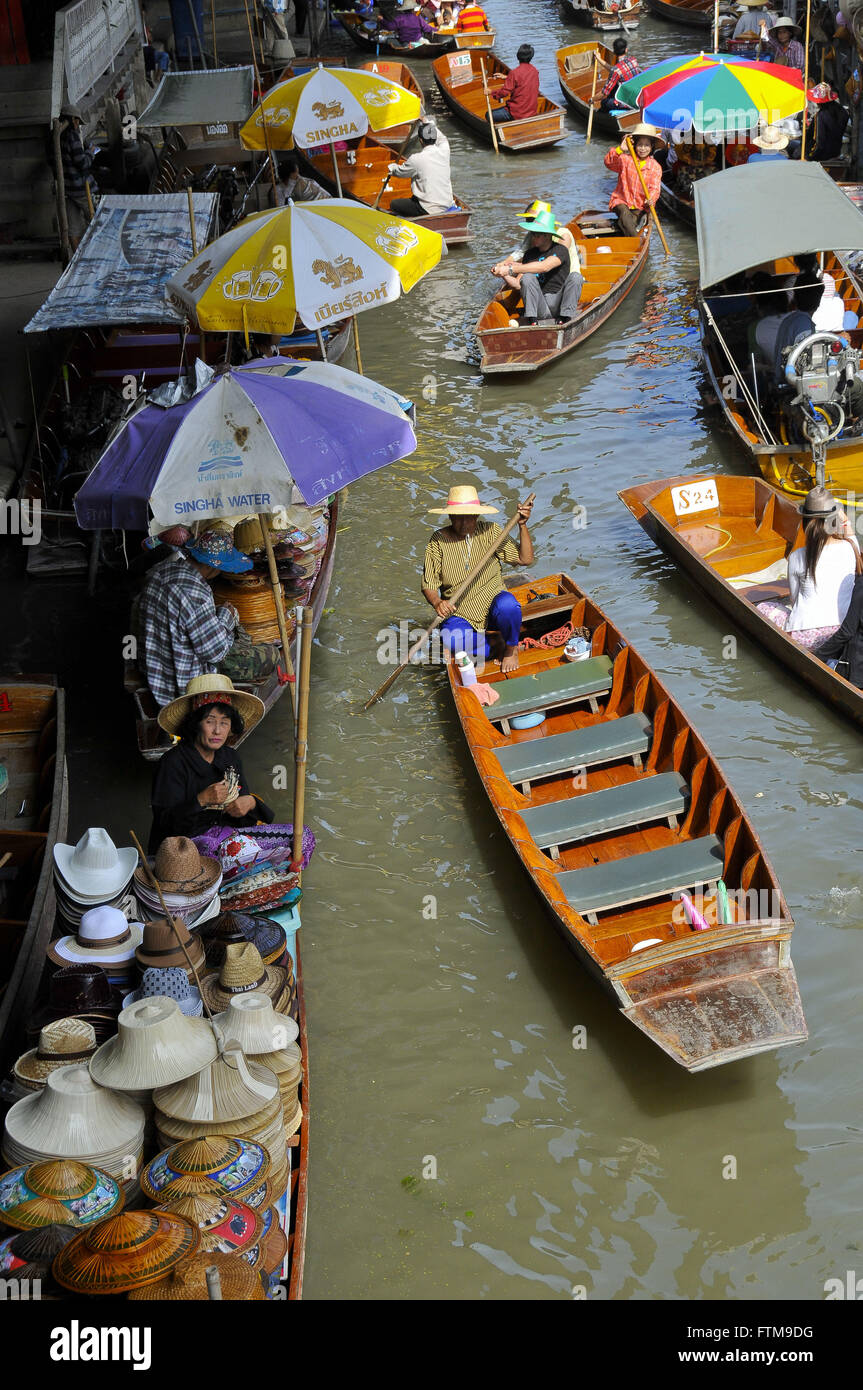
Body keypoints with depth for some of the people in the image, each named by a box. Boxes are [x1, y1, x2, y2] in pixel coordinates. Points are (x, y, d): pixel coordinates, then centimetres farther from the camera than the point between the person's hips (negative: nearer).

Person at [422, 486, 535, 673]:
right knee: (450, 640, -35)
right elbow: (428, 585, -4)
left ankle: (511, 648, -3)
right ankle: (495, 646, -5)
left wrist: (522, 525, -13)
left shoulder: (490, 531, -2)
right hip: (461, 615, -1)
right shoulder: (438, 541, -5)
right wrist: (437, 603, -25)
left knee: (508, 607, -36)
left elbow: (525, 559, -2)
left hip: (492, 603, 1)